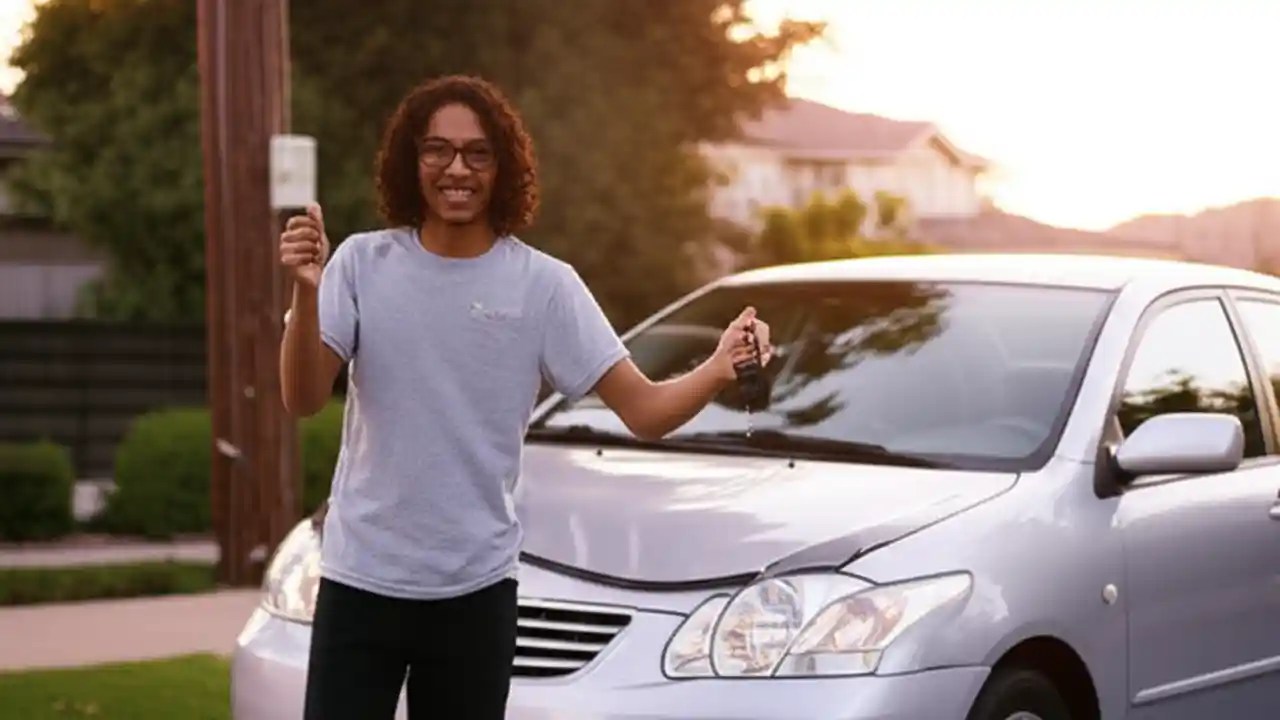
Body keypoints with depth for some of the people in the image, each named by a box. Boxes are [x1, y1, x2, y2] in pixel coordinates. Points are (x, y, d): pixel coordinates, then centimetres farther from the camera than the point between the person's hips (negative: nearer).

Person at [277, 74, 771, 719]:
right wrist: (306, 293, -28)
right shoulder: (363, 263, -3)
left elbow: (644, 410, -8)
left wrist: (718, 370, -28)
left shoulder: (544, 284, -4)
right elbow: (303, 399, -11)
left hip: (475, 587, 1)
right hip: (361, 578, 0)